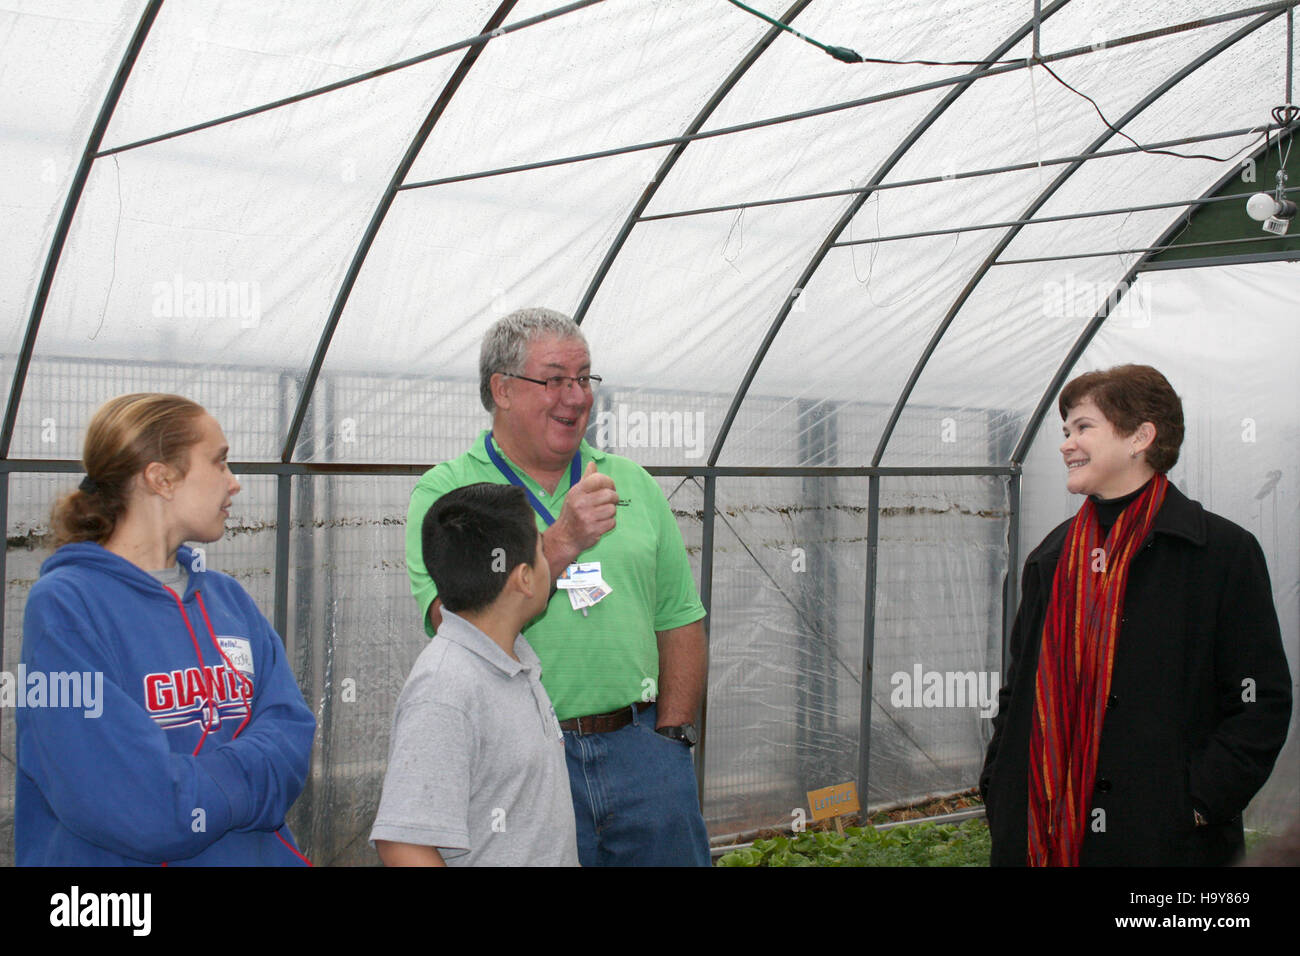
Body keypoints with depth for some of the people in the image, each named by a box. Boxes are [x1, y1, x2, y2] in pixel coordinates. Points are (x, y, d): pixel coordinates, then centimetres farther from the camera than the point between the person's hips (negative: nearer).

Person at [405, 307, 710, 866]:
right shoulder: (445, 492, -1)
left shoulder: (633, 485, 12)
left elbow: (680, 623, 12)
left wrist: (670, 737, 1)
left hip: (641, 752, 4)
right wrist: (562, 542, -25)